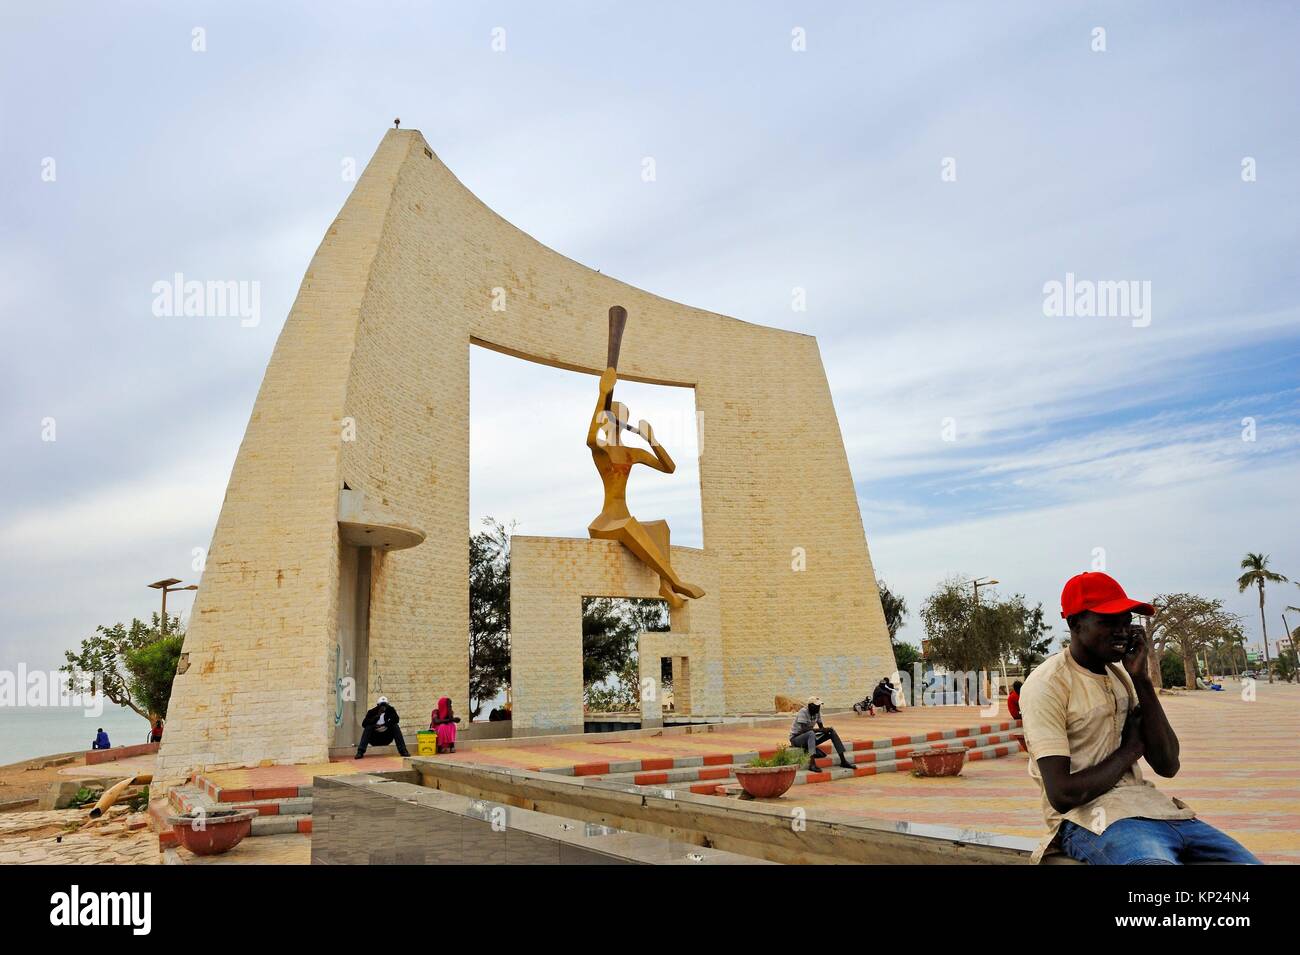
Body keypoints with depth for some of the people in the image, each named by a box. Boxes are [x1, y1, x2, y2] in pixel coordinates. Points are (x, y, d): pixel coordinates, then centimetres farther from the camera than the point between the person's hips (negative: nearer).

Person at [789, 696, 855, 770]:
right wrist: (820, 730, -31)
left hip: (809, 738, 8)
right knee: (811, 733, -39)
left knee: (831, 731, -4)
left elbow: (821, 727, 6)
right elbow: (804, 729, -31)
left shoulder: (817, 712, 2)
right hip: (796, 738, -8)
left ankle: (843, 761, -3)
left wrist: (826, 729, -17)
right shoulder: (803, 712, -22)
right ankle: (812, 764, -50)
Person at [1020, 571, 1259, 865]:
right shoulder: (1046, 685, -10)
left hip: (1151, 807, 8)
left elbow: (1167, 766, 8)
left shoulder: (1120, 675, 15)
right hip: (1092, 818, -8)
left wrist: (1141, 679, -1)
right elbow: (1061, 794, -16)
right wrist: (1128, 751, -1)